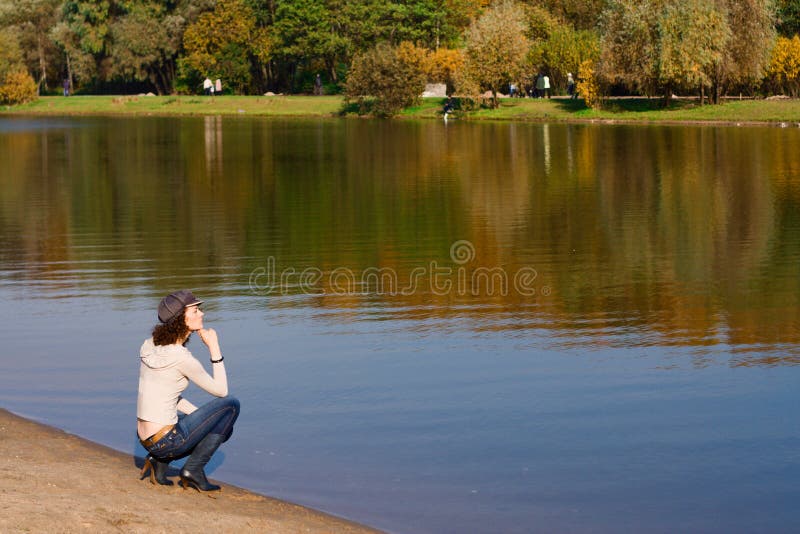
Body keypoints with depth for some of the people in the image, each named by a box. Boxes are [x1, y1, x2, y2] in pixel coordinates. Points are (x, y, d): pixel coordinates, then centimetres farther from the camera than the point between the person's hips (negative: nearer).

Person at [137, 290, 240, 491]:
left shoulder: (151, 345, 6)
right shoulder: (181, 357, -19)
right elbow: (221, 390, -8)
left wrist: (202, 416, 16)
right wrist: (214, 347, -8)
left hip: (146, 439, 9)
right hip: (165, 440, -9)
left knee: (223, 427, 26)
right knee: (231, 405, -1)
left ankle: (160, 462, 13)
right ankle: (194, 469, 3)